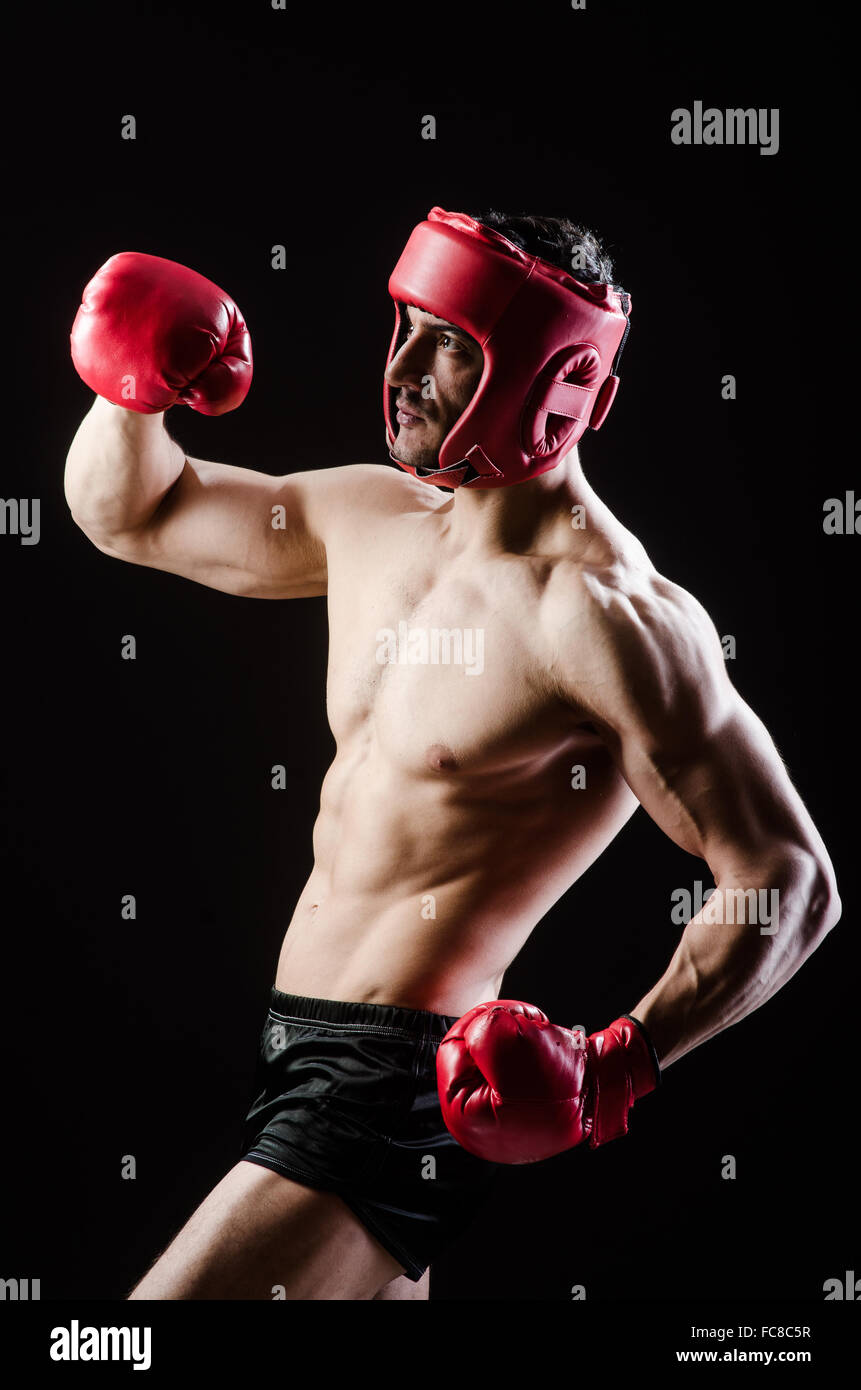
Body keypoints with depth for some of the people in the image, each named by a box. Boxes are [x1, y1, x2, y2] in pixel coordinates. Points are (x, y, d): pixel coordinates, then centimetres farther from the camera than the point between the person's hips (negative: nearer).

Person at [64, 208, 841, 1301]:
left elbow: (791, 881, -19)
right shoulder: (369, 516, 6)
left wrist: (618, 1068, -30)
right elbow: (131, 514, 18)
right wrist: (132, 386, -2)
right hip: (295, 1047, 9)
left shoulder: (604, 612, -19)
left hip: (396, 1082, -9)